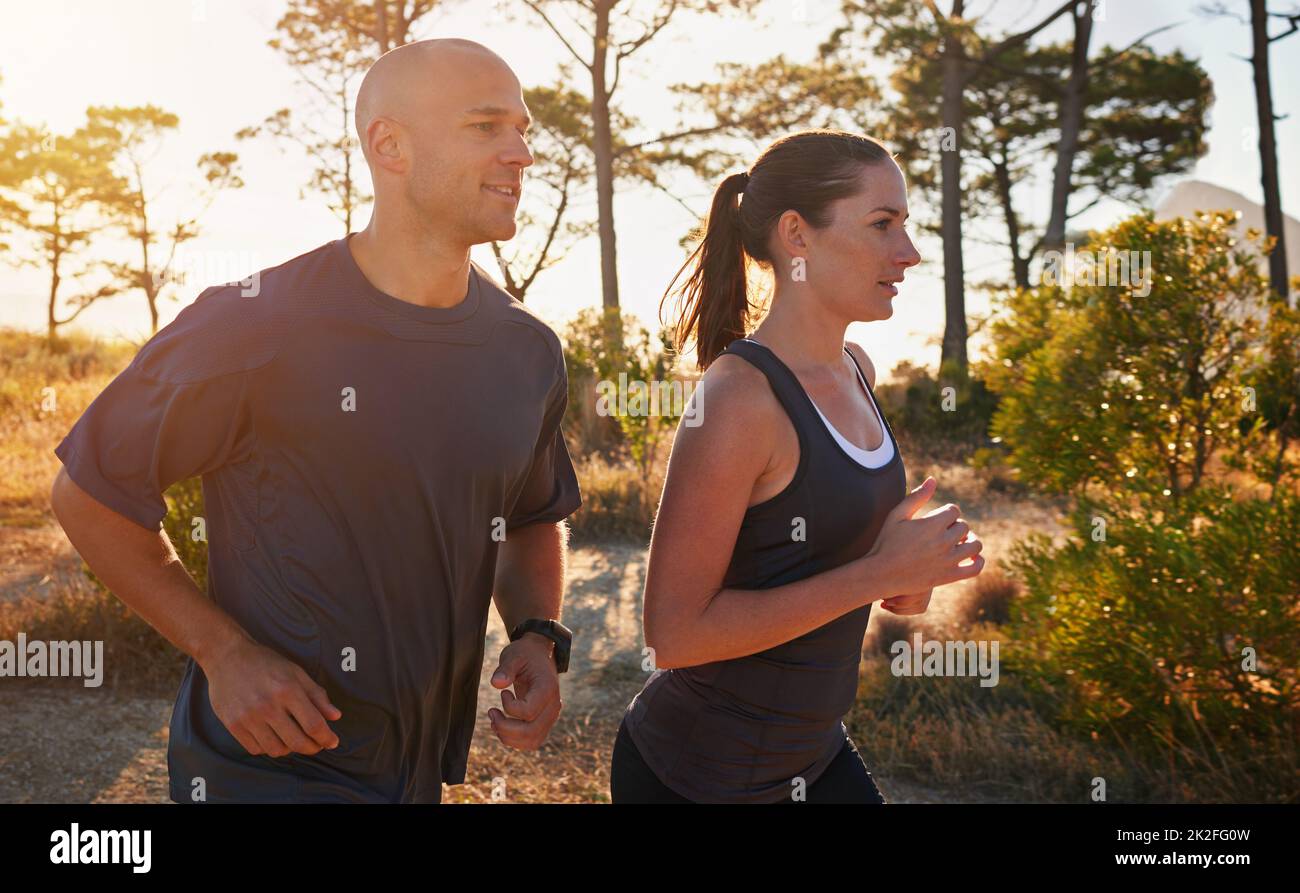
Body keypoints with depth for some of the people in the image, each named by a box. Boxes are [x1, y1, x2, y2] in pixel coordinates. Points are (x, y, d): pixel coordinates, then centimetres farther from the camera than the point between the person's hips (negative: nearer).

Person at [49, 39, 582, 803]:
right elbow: (90, 495, -8)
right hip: (273, 762, -5)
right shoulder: (255, 329, -18)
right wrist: (223, 653, -16)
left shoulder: (528, 353, -2)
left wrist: (538, 640, -6)